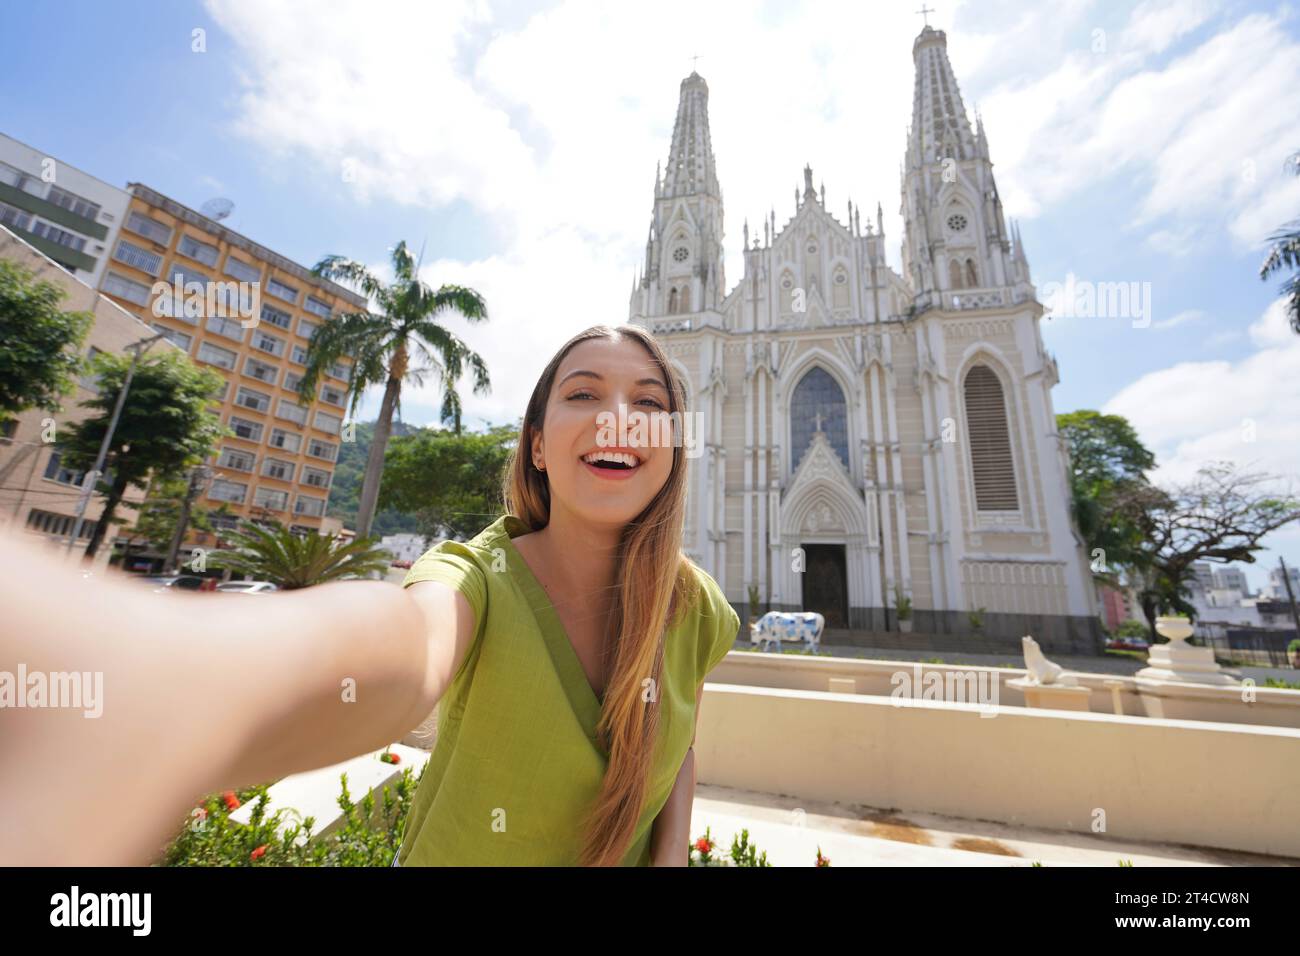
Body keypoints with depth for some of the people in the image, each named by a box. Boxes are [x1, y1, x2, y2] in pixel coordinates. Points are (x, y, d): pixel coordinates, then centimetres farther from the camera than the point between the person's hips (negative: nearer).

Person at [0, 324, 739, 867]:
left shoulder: (693, 606, -16)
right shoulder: (476, 575, -27)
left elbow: (680, 746, 0)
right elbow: (407, 645, -51)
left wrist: (672, 857, -15)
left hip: (631, 856, 2)